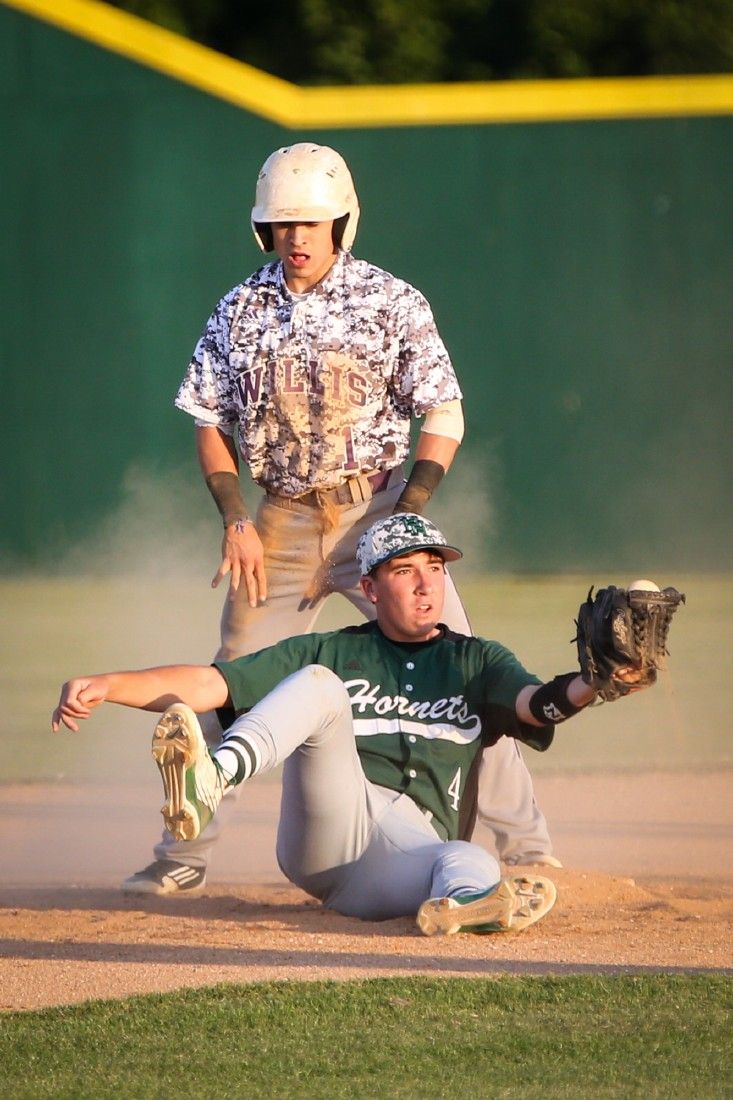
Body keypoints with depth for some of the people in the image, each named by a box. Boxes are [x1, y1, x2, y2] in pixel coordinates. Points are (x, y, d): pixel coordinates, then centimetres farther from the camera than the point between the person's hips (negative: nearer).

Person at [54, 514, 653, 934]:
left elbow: (536, 702, 0)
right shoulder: (330, 653, 21)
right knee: (318, 684, -23)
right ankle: (208, 782, -49)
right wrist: (107, 686, -4)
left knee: (477, 866, -34)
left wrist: (593, 687, -25)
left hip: (412, 847, 1)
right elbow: (210, 683, 11)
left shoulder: (475, 662, 22)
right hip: (321, 834, -1)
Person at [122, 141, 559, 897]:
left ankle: (525, 845, -2)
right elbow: (211, 425, 11)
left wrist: (406, 518, -13)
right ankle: (183, 856, 12)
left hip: (378, 512, -2)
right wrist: (236, 521, -2)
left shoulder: (392, 302, -3)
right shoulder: (240, 311, 6)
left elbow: (445, 418, -4)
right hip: (282, 522, 3)